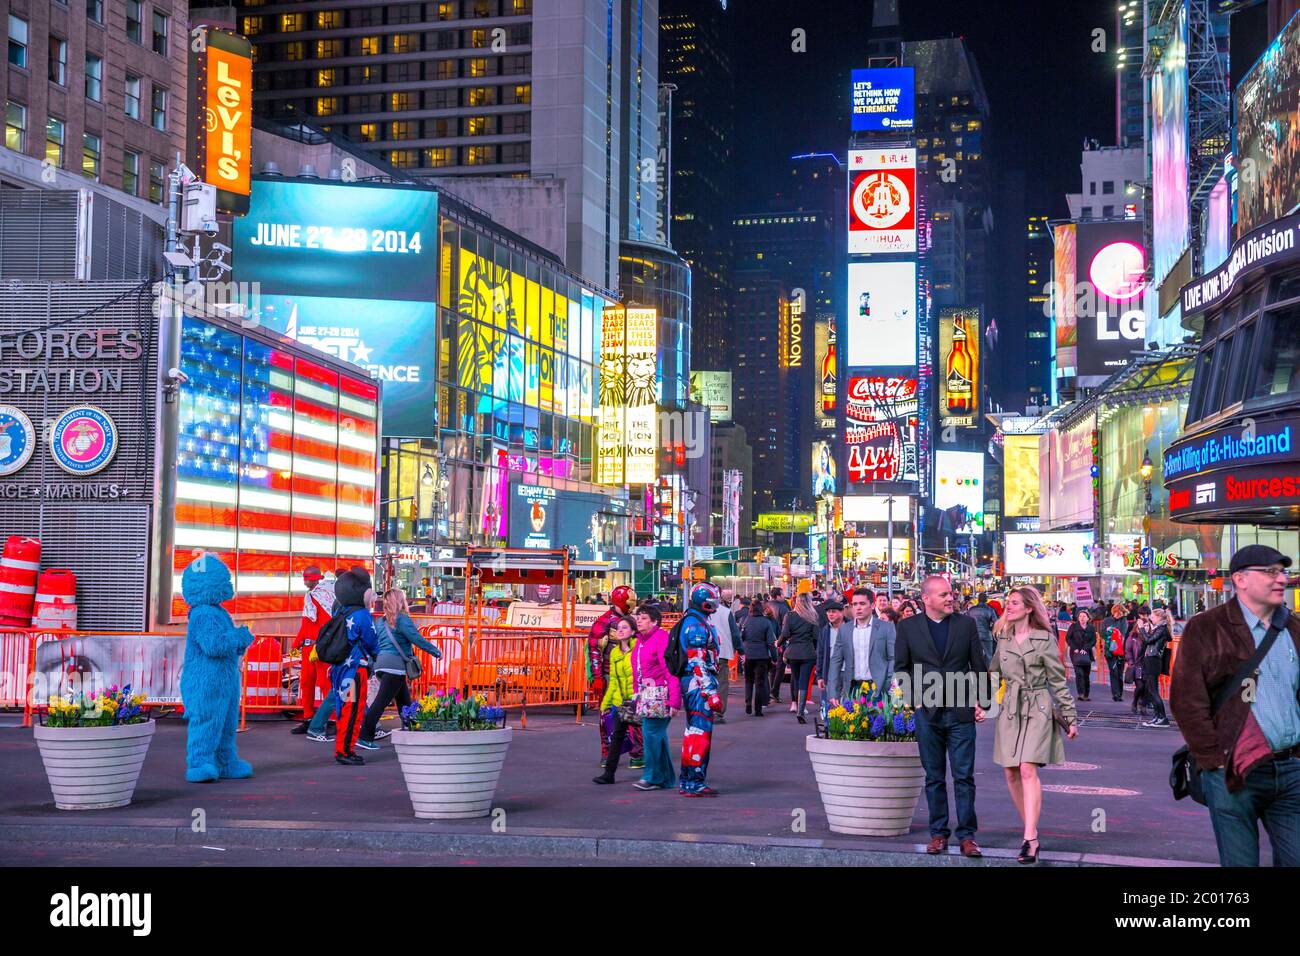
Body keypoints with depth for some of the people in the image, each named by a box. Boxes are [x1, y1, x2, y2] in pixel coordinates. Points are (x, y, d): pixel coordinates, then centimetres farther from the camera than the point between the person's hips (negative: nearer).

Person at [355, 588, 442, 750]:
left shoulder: (380, 621, 15)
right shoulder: (402, 619, -7)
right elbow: (417, 639, -10)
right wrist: (436, 651, 0)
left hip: (381, 663, 8)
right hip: (394, 665, -8)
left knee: (404, 700, 16)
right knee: (381, 701, -10)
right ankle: (364, 736, -15)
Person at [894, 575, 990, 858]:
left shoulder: (966, 624, 4)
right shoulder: (909, 627, 3)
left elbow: (979, 665, 7)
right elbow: (901, 666, 8)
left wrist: (980, 701, 1)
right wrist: (914, 697, -1)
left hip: (961, 711, 0)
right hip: (927, 711, 0)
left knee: (964, 776, -1)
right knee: (934, 777, 7)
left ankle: (967, 835, 4)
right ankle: (938, 833, 15)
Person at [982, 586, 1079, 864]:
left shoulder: (1044, 639, -4)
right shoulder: (1004, 639, 11)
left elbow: (1058, 681, -1)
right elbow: (993, 674, 19)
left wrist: (1071, 718, 0)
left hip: (1037, 709, -6)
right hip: (1010, 710, 6)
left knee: (1028, 770, -17)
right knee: (1010, 772, 3)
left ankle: (1029, 840, -20)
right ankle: (1030, 829, 17)